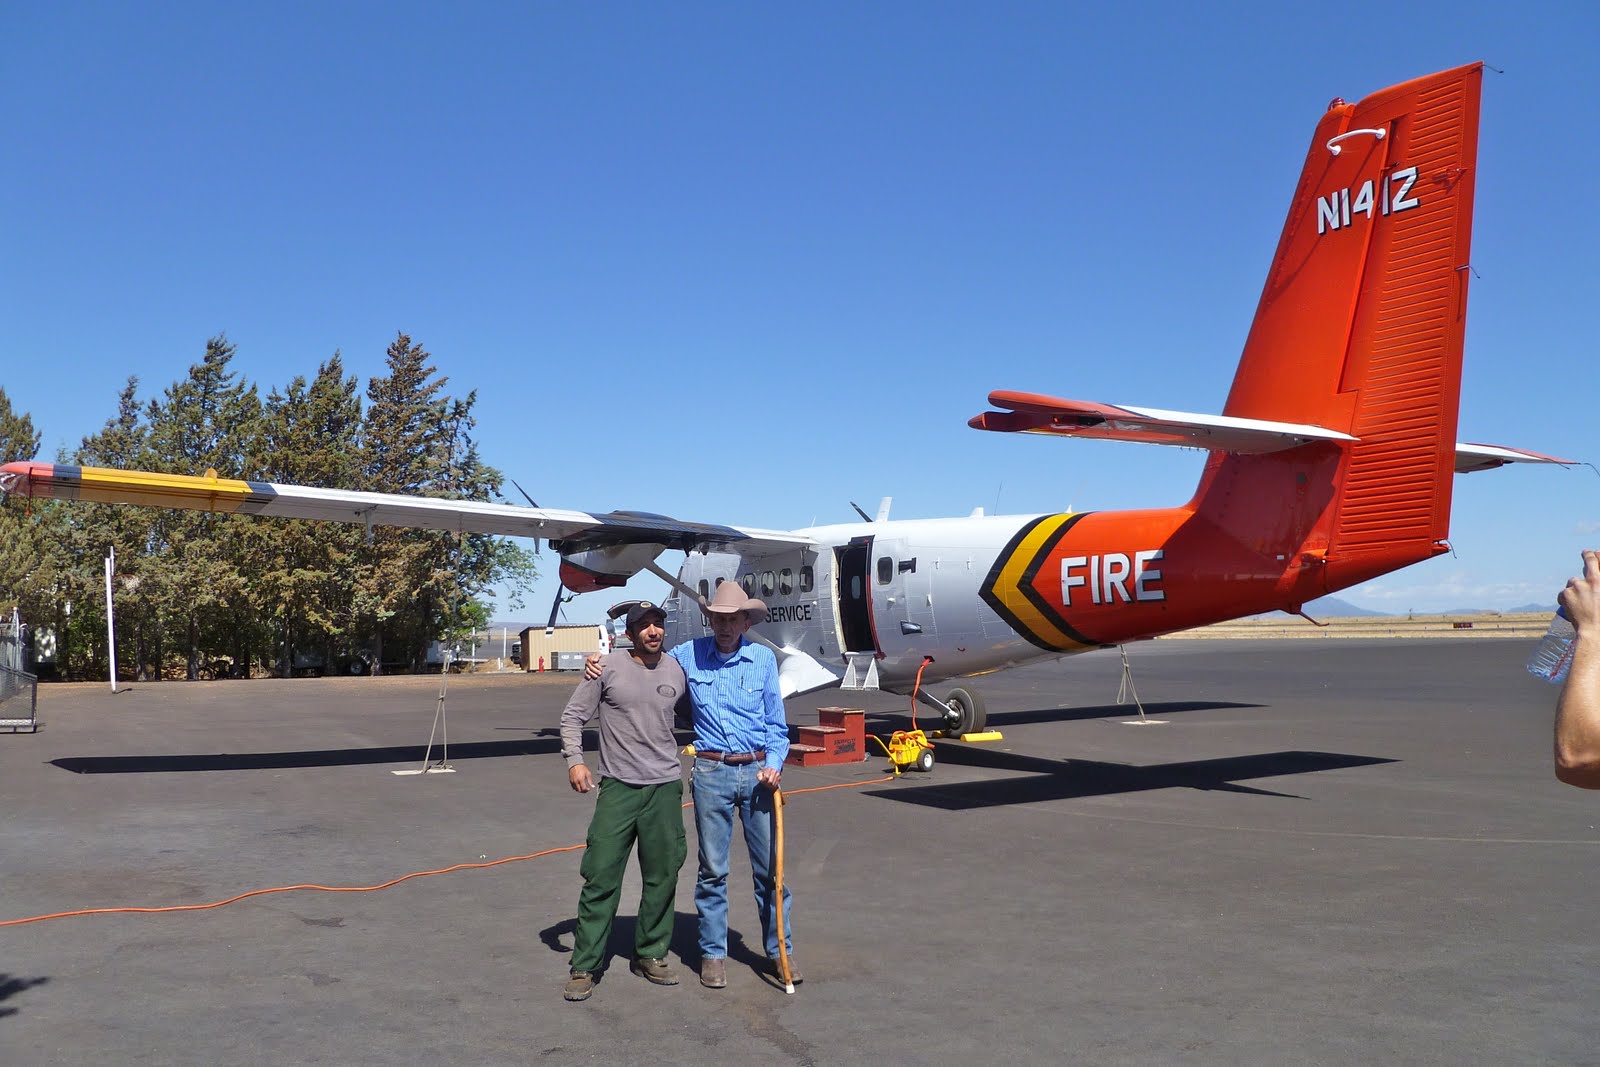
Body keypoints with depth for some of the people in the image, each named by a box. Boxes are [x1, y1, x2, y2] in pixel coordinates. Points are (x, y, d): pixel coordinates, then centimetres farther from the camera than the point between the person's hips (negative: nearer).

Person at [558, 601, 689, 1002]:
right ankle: (584, 966, 7)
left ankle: (650, 956, 25)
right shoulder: (608, 667, -3)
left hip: (666, 788, 3)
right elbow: (573, 716, 1)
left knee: (662, 878, 10)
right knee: (602, 876, -3)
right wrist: (574, 760, -10)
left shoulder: (677, 671, 7)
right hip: (619, 788, -3)